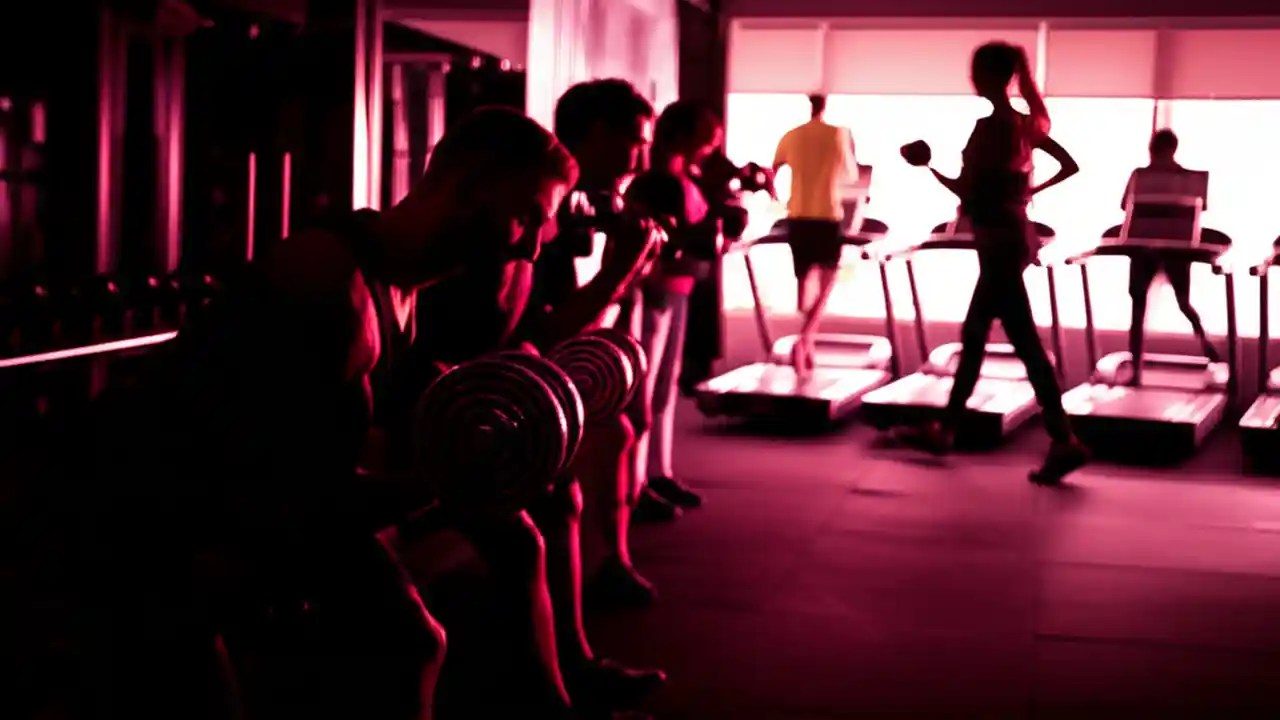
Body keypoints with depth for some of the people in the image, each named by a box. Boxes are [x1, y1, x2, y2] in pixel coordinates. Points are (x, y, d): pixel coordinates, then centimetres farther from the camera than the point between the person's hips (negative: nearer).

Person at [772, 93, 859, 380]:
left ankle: (807, 347, 16)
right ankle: (803, 341, -16)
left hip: (798, 217, 3)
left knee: (803, 282, 13)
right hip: (828, 216, -3)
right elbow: (852, 176, 6)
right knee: (826, 283, 6)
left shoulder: (791, 136, 3)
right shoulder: (840, 134, -4)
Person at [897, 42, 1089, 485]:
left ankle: (1065, 442, -10)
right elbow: (1069, 166, 15)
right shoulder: (1025, 123, 9)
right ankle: (945, 430, 26)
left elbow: (967, 194, -16)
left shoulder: (989, 124, -16)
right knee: (973, 336, 16)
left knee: (1025, 342, -9)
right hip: (1014, 236, 9)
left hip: (999, 241, -9)